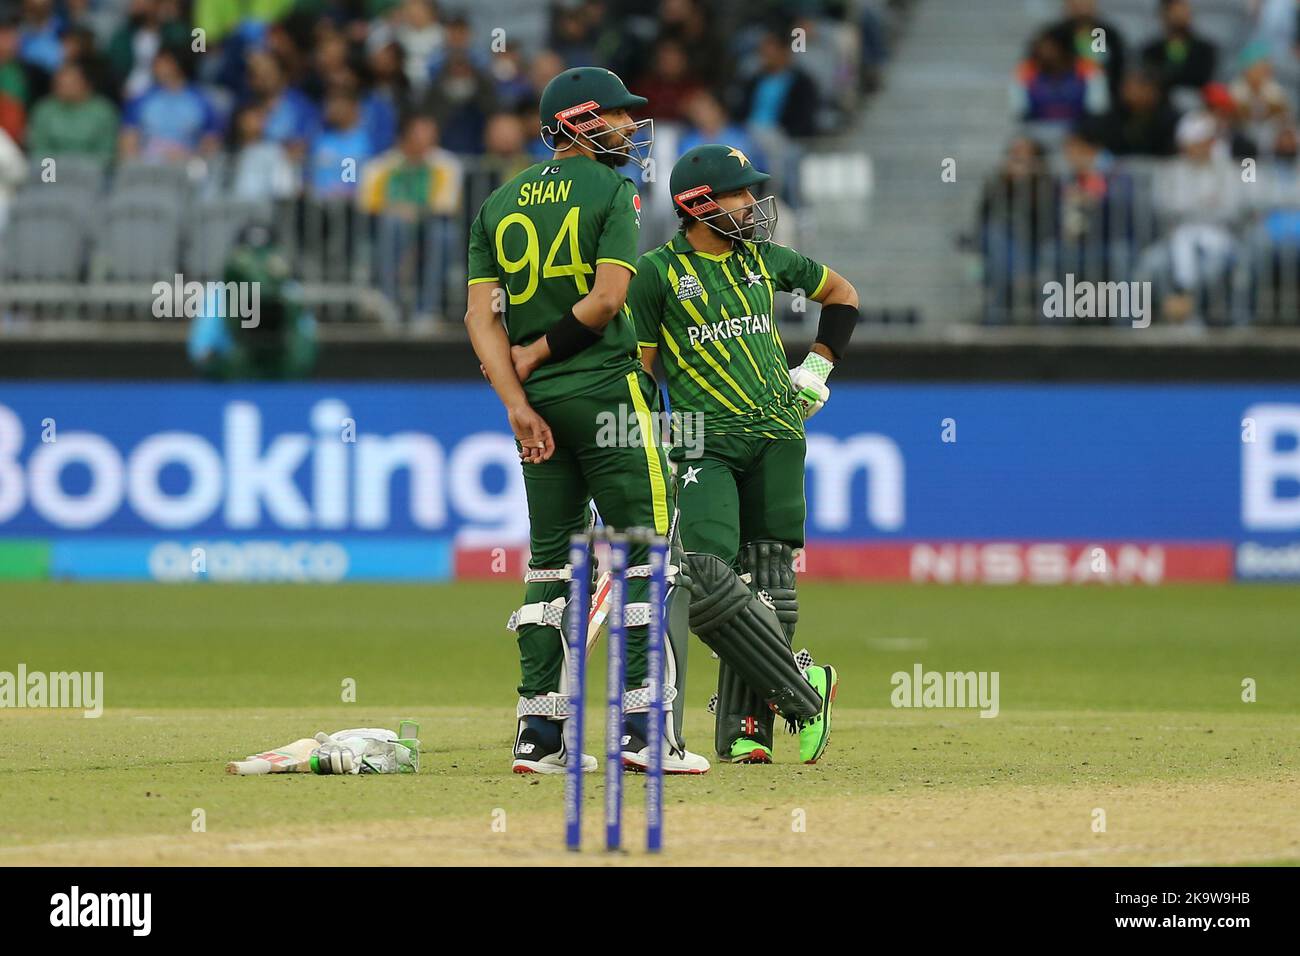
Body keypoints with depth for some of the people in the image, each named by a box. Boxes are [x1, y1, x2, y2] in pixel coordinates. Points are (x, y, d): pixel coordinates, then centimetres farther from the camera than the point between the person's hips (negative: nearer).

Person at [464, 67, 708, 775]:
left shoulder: (499, 203, 13)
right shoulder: (611, 191, -4)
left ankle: (540, 733, 7)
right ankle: (647, 726, -12)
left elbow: (481, 314, 5)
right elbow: (607, 298, -15)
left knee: (550, 559, 11)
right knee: (648, 555, -4)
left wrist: (518, 402, -3)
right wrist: (537, 355, -4)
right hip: (609, 393, -6)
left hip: (536, 402, 6)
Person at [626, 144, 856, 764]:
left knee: (767, 587, -1)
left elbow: (841, 294, 30)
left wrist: (818, 366, 18)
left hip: (777, 438, 4)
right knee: (706, 578, -22)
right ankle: (803, 691, -13)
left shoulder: (766, 259, 13)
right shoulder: (659, 272, 2)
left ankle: (744, 729, 3)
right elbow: (636, 368, 4)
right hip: (703, 445, -4)